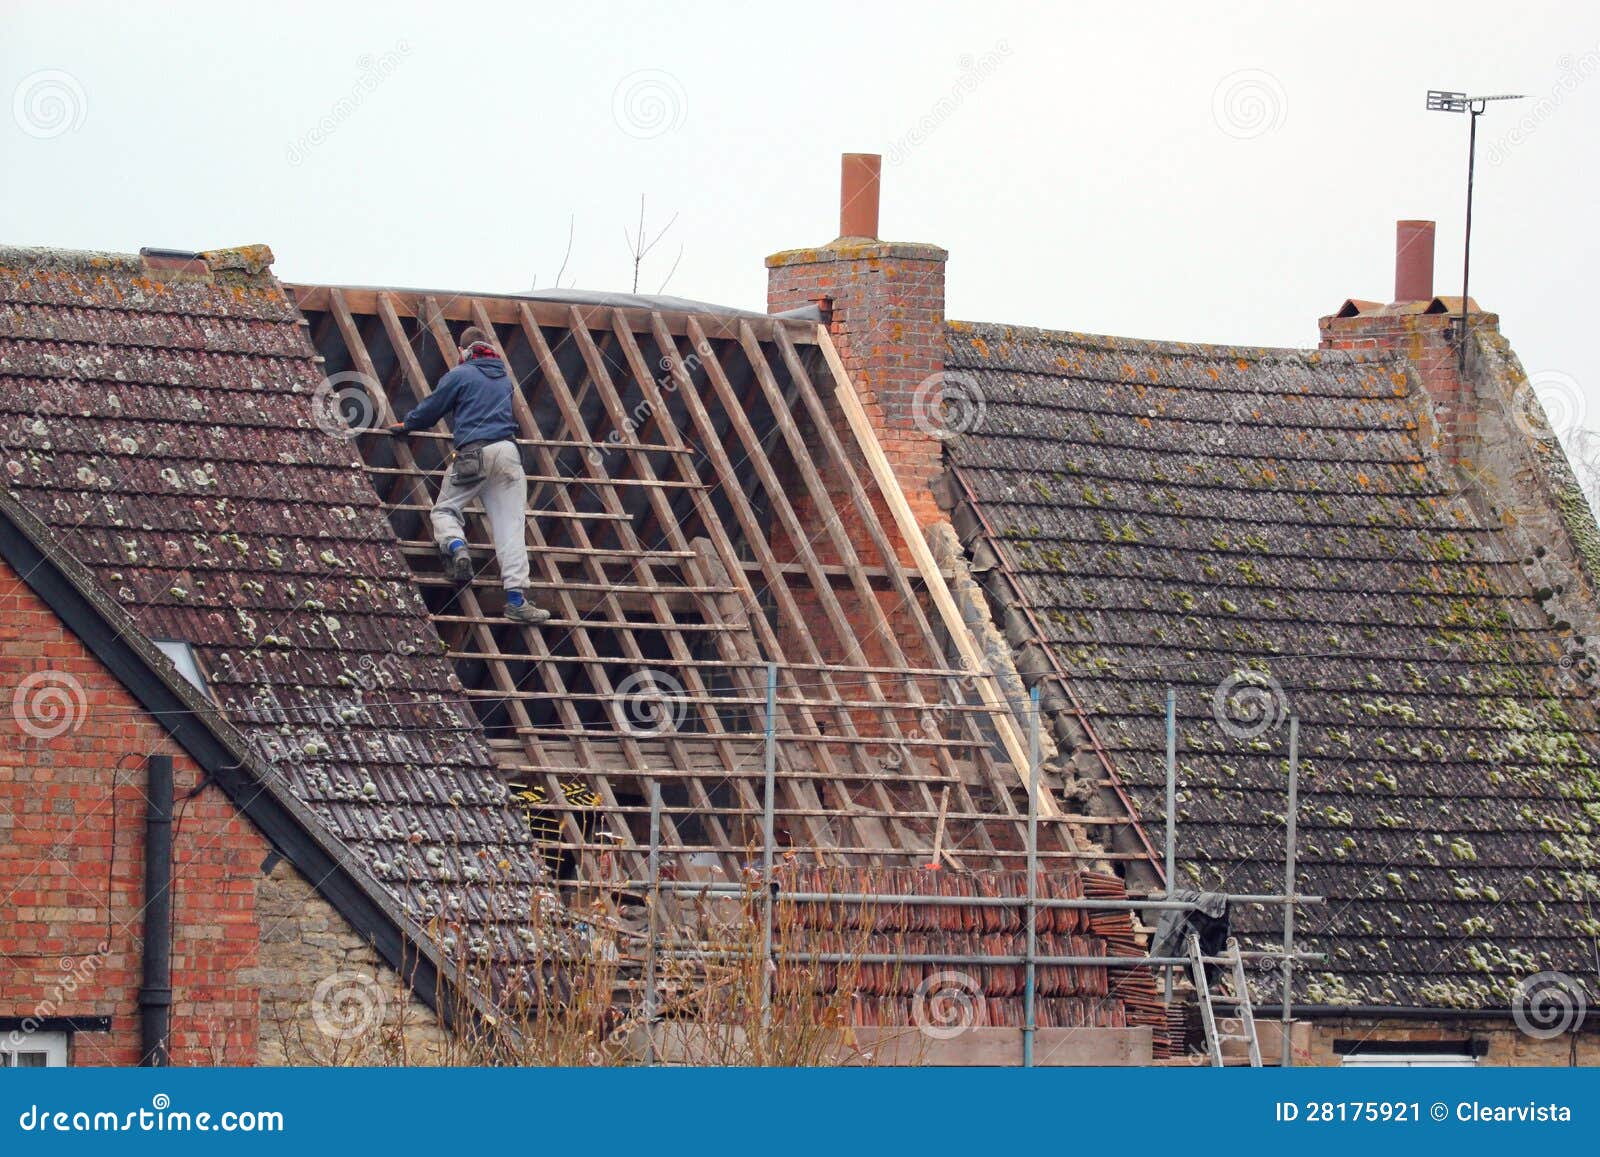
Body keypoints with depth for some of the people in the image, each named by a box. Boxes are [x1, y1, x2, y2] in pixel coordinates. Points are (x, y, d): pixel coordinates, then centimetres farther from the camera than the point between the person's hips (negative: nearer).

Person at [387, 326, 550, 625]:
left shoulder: (459, 376, 6)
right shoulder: (505, 379, 22)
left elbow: (431, 408, 12)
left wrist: (405, 425, 32)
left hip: (473, 453, -3)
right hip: (507, 451, 3)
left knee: (445, 509, 13)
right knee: (510, 524, -3)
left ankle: (456, 546, -21)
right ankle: (516, 596, -13)